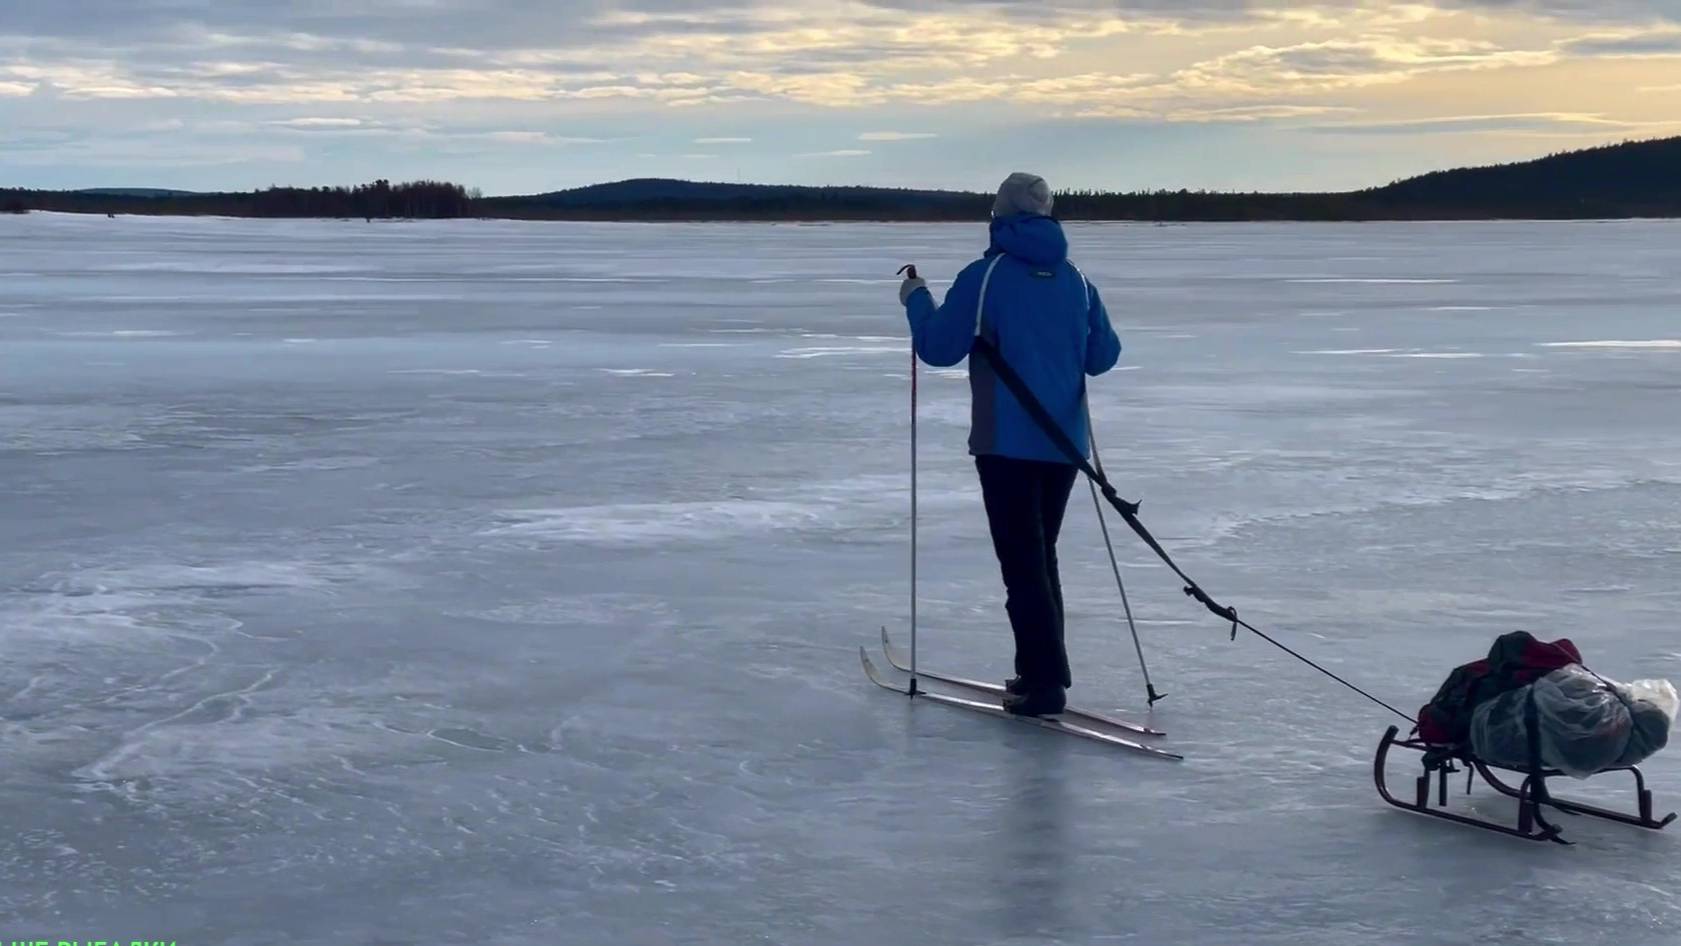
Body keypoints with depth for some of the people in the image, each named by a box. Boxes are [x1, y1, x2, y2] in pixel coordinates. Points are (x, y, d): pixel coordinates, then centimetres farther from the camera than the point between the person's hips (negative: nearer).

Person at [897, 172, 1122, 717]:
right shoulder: (1075, 281, 6)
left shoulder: (986, 277, -11)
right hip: (1064, 443, 6)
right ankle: (1043, 670, 23)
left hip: (1008, 443, -6)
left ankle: (1045, 682, -7)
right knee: (1041, 556, 19)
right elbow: (1103, 356, 11)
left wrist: (917, 300, 9)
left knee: (1022, 562, -3)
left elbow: (938, 348, -8)